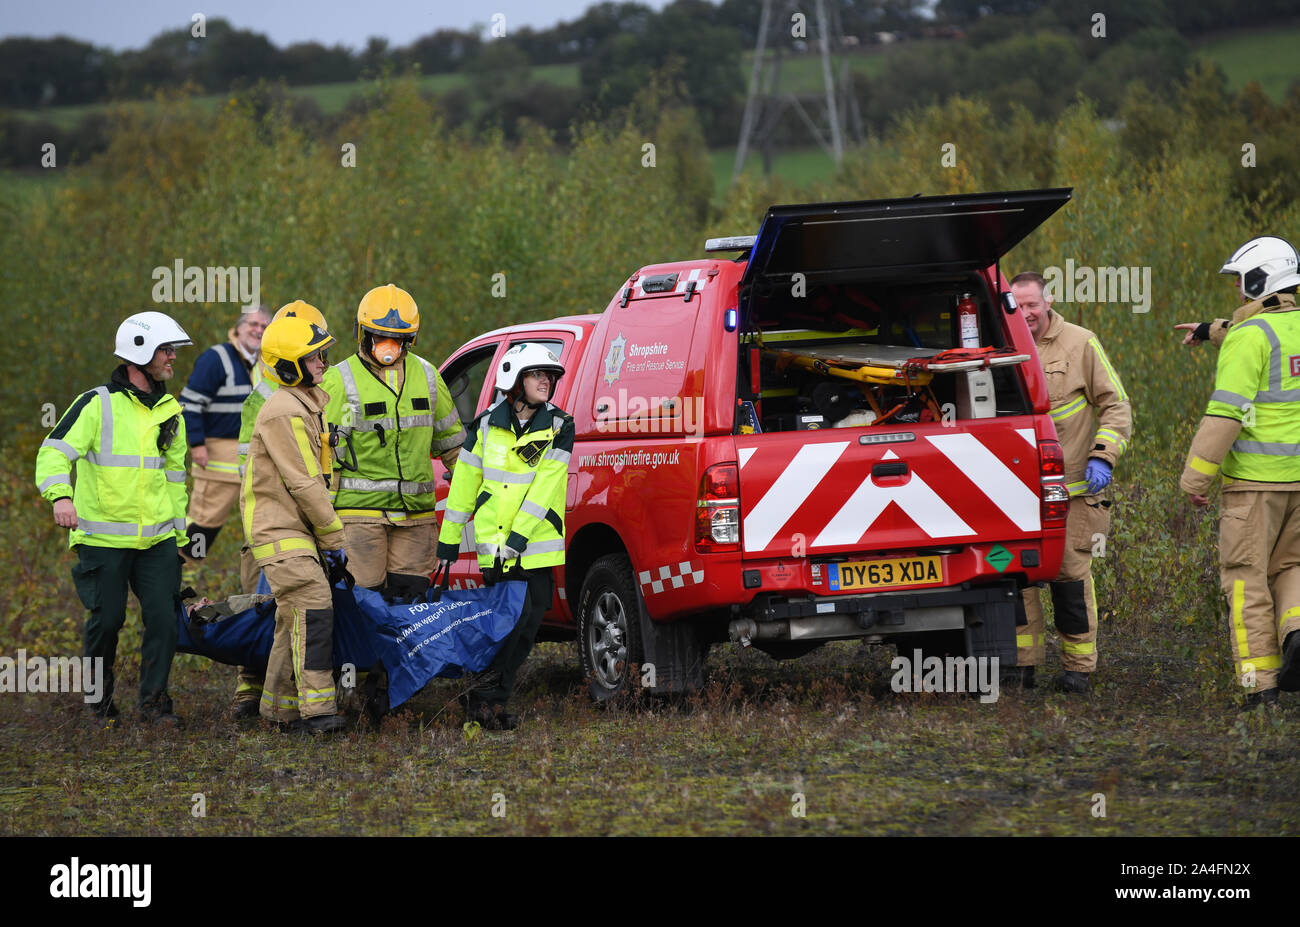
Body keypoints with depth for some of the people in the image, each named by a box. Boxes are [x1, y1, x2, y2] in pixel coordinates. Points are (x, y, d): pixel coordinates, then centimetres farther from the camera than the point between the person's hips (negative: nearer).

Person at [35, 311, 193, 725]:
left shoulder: (170, 411, 13)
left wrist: (180, 534, 23)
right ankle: (99, 696, 20)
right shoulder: (97, 405, -6)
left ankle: (154, 700, 6)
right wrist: (61, 495, -33)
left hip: (157, 538, 4)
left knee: (163, 616, -6)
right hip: (103, 540, -4)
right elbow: (55, 451, -14)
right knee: (107, 619, -1)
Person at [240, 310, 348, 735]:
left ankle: (280, 707, 18)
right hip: (278, 530, -10)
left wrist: (329, 537, 17)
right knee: (313, 609, -17)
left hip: (299, 530, 10)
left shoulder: (310, 405, 16)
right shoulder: (283, 413, -18)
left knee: (295, 618, 12)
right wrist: (334, 539, -12)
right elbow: (303, 485, -18)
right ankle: (315, 709, -21)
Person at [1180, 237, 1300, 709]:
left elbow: (1226, 412, -19)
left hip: (1256, 476, -6)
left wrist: (1195, 477, -14)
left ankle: (1259, 683, -4)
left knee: (1246, 577, 1)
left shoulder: (1250, 337, -13)